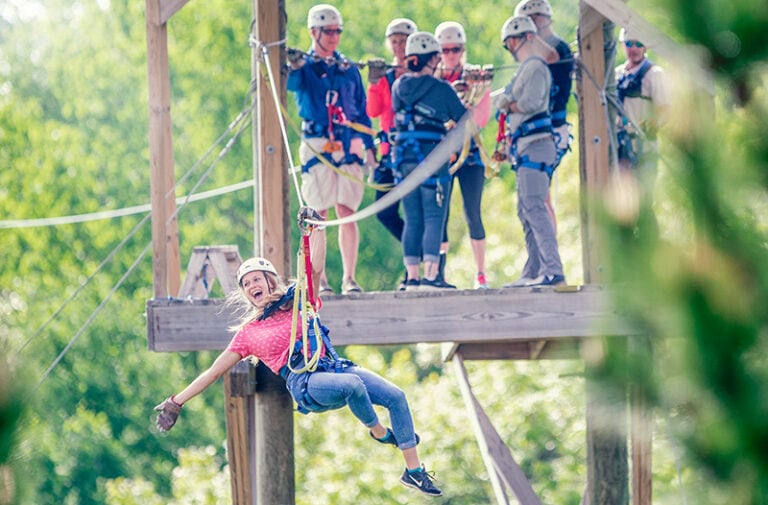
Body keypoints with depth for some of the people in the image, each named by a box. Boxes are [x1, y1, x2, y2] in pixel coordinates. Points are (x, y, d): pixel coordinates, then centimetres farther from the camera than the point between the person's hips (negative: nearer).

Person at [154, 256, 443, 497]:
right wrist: (176, 402, 11)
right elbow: (215, 371, 14)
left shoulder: (297, 302, 19)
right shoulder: (248, 333, 13)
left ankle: (414, 471, -7)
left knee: (396, 397, -15)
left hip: (332, 366, 4)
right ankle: (379, 432, -8)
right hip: (304, 381, -4)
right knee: (352, 385, -36)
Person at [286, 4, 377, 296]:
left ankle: (349, 278, -2)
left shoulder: (349, 69, 16)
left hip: (348, 147, 3)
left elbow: (361, 110, 19)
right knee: (318, 215, -3)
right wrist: (294, 67, -39)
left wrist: (369, 146, 11)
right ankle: (318, 280, 0)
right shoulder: (304, 67, 5)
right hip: (316, 146, -3)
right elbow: (292, 85, -18)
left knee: (347, 211, -4)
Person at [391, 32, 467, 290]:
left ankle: (412, 277, 7)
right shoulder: (441, 89, -7)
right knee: (434, 218, -3)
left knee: (412, 220, 9)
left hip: (403, 159, 5)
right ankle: (430, 275, -10)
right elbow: (465, 119, 2)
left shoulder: (398, 87, 8)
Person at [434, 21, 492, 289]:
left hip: (469, 152, -1)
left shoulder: (475, 78, 5)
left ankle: (481, 274, 2)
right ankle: (439, 274, 1)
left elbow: (481, 118, -3)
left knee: (473, 214, -4)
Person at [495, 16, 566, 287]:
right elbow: (502, 100, 21)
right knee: (525, 211, 11)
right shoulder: (524, 69, 23)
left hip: (535, 145, -11)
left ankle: (553, 270, -23)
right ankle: (533, 272, 14)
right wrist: (502, 100, 1)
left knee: (534, 207, -17)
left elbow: (531, 102, -18)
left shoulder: (535, 67, -7)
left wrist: (508, 104, -3)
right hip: (524, 148, 11)